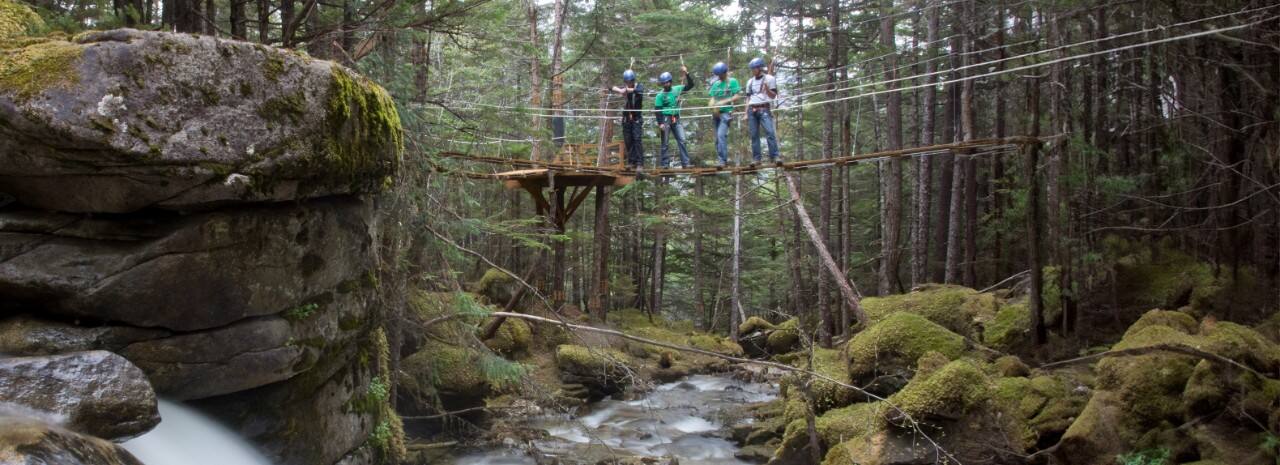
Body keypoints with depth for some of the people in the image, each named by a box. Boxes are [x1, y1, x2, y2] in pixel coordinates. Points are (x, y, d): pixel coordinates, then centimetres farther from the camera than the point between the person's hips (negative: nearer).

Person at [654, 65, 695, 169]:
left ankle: (685, 163, 0)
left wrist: (686, 74, -3)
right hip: (666, 119, -3)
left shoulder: (677, 89, 7)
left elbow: (690, 85, 9)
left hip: (676, 119, 3)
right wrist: (660, 123, -14)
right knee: (665, 142, 1)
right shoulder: (660, 95, -4)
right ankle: (664, 163, 6)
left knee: (682, 140, -2)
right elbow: (657, 110, -6)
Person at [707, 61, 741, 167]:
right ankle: (724, 160, 14)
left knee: (721, 135, -20)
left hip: (726, 112, -6)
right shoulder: (715, 84, 16)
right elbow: (713, 98, 11)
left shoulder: (732, 82, 2)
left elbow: (737, 96, -5)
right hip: (717, 113, 6)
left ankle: (723, 160, -20)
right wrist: (713, 107, -10)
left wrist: (725, 101, -15)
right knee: (718, 138, 7)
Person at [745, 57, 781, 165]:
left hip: (764, 109, -4)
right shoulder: (750, 81, 20)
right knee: (754, 135, -1)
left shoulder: (769, 79, 6)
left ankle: (774, 156, -17)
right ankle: (756, 158, 1)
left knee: (770, 132, -16)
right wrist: (746, 114, 15)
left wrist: (767, 88, -16)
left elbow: (773, 96, 2)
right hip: (752, 110, 5)